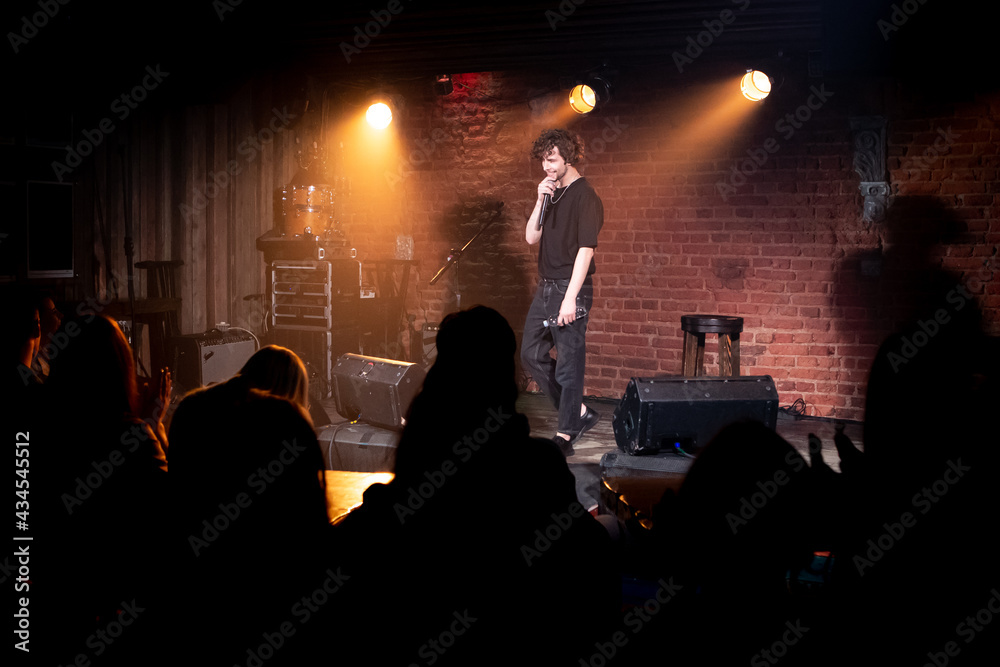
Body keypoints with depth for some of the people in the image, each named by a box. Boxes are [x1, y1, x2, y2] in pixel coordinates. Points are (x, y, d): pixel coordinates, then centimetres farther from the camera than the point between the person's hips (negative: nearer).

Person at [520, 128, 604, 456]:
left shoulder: (585, 197, -11)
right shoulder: (553, 193, 14)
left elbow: (586, 248, -18)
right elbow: (531, 237, 10)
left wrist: (570, 298, -23)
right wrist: (540, 200, -3)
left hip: (570, 289, -9)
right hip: (546, 287, 9)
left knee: (568, 363, -3)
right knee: (532, 354, 11)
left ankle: (566, 436, 5)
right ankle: (579, 412, 20)